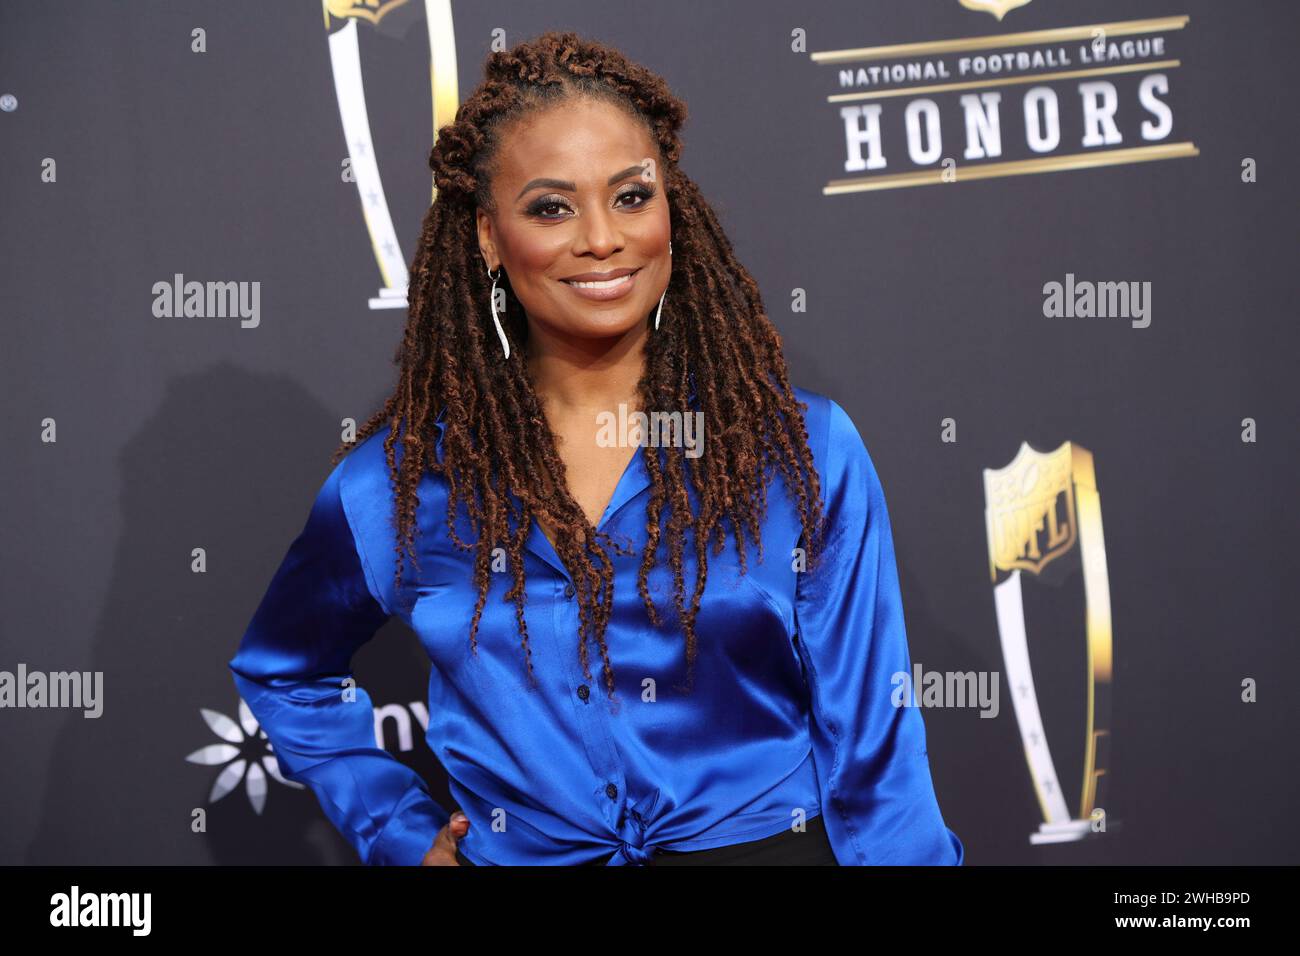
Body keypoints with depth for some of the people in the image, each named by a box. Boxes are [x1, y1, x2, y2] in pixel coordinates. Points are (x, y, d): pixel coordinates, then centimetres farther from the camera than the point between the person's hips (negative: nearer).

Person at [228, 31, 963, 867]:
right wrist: (401, 833, 5)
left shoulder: (806, 451, -6)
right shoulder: (396, 484, -3)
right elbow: (281, 672, 14)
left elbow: (872, 759, -5)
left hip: (761, 837, -1)